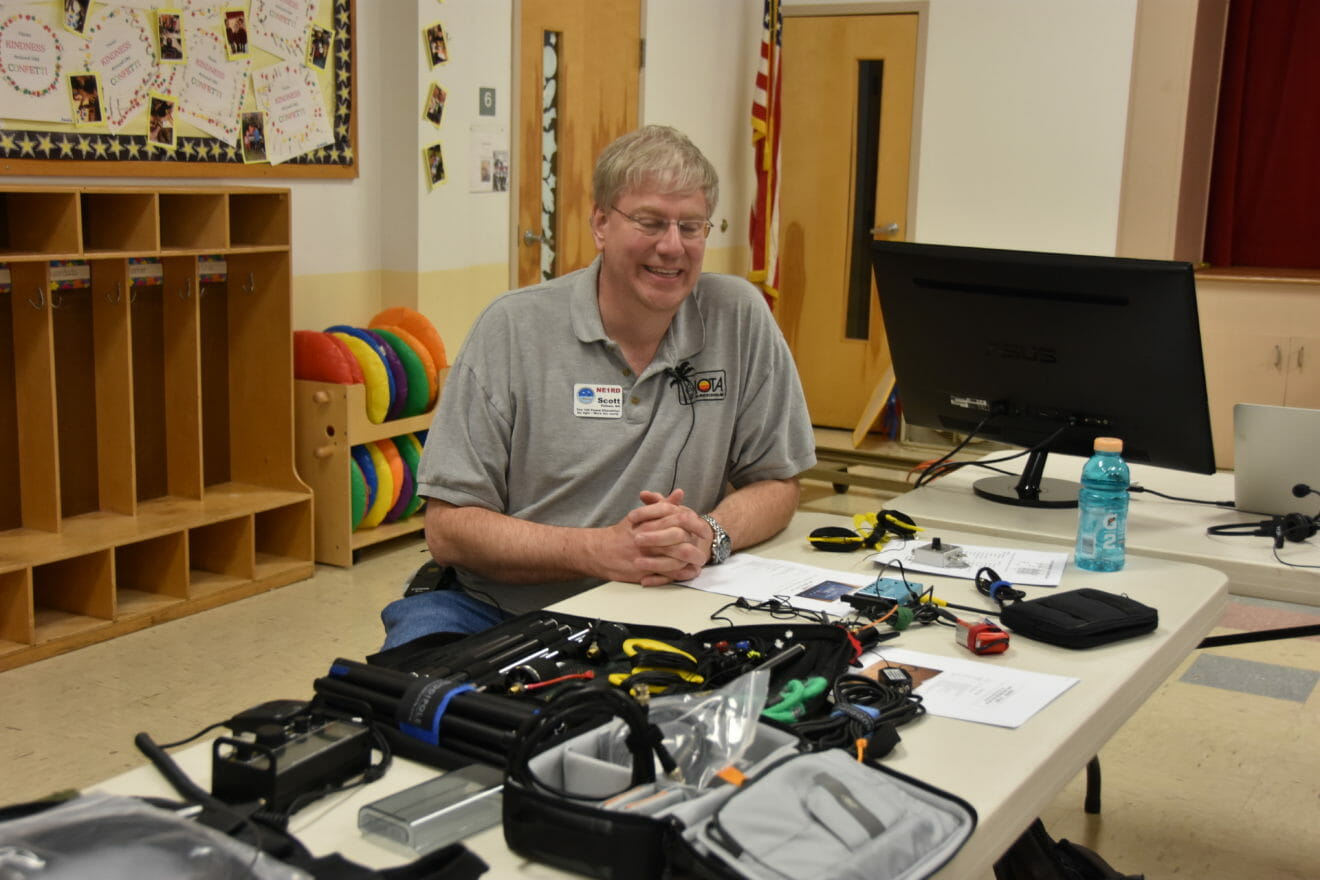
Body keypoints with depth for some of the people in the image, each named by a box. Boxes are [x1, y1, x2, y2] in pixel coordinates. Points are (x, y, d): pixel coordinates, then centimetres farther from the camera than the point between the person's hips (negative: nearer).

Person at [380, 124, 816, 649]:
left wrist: (709, 534, -14)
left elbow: (776, 484, 9)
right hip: (492, 607, -3)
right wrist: (601, 550, -21)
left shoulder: (740, 318, 1)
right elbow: (449, 527, -7)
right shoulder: (512, 327, -5)